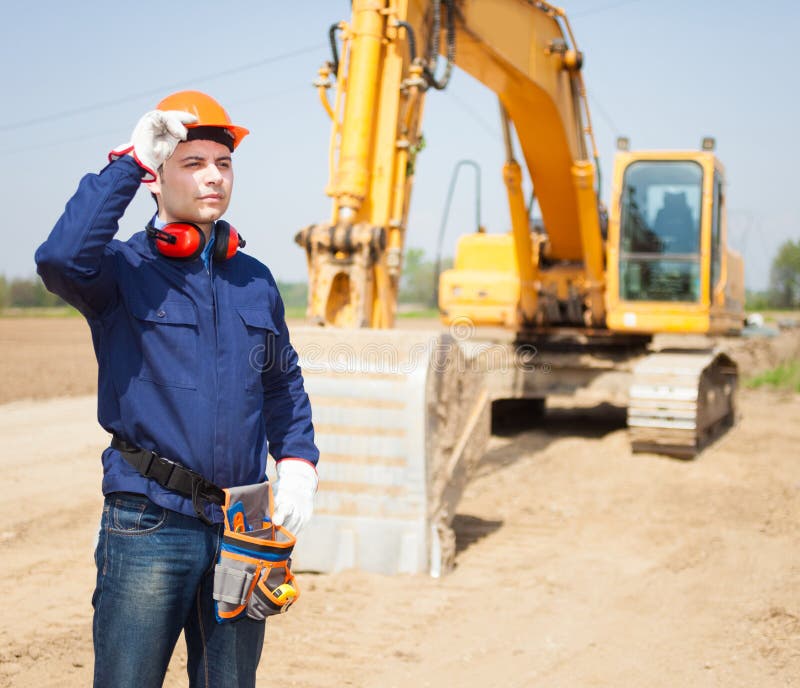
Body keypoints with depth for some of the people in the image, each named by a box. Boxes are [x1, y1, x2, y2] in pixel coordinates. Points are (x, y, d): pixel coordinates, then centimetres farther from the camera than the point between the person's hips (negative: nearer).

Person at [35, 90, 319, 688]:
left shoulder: (255, 280, 12)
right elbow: (61, 258, -27)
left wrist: (298, 460, 7)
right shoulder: (122, 269, -4)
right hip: (148, 523, -5)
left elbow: (282, 381, 22)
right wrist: (129, 162, -19)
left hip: (244, 526, 5)